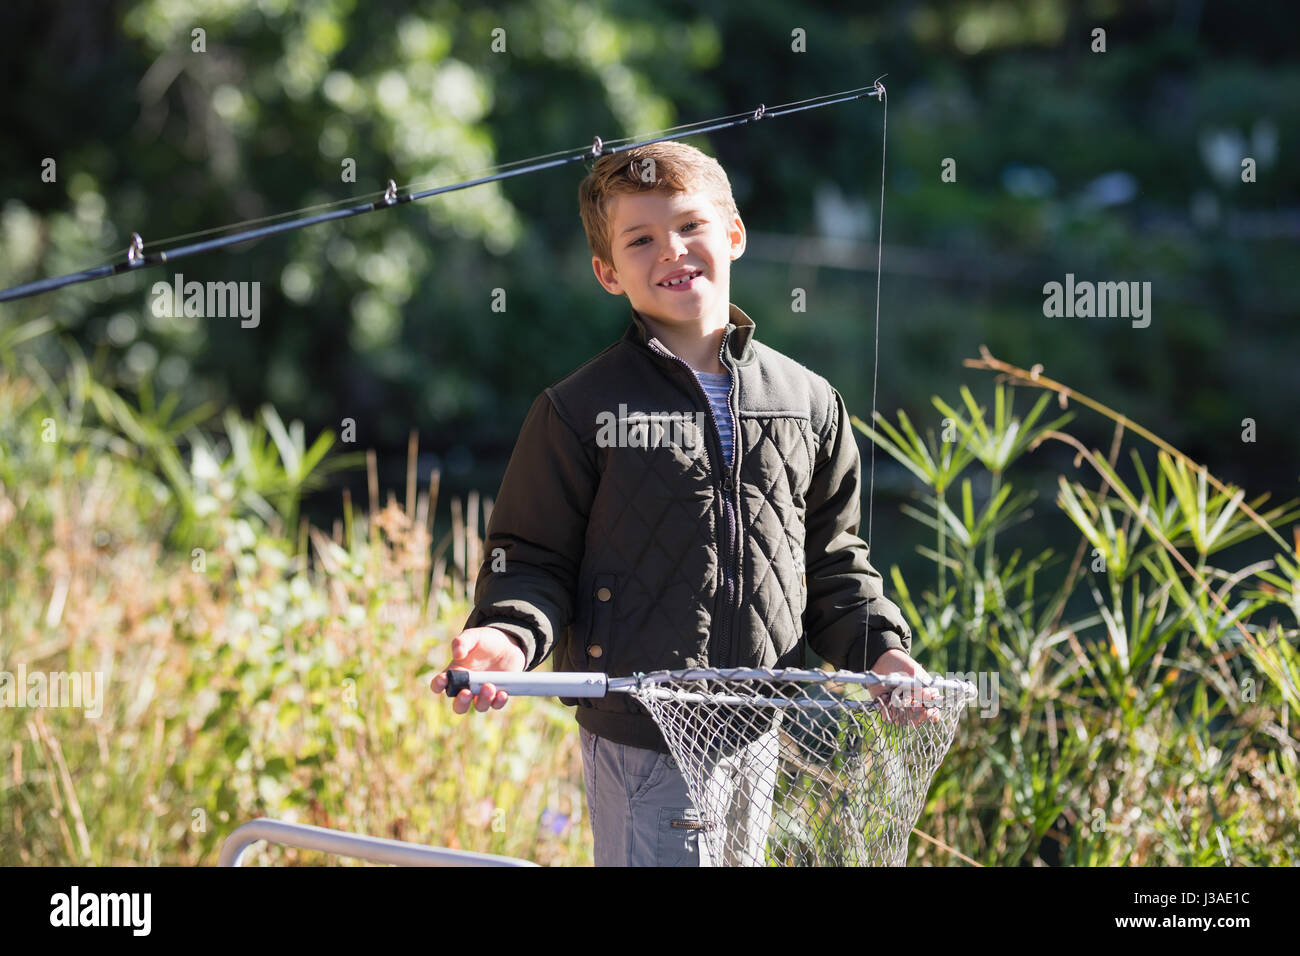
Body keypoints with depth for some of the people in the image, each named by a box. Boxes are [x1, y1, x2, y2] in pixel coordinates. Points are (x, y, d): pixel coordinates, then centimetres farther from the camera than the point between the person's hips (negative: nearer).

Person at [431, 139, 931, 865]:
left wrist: (880, 649, 1)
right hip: (640, 744, -4)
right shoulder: (580, 411, -3)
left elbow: (834, 564, 16)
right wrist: (510, 635, -20)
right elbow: (533, 558, -1)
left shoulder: (810, 403, 8)